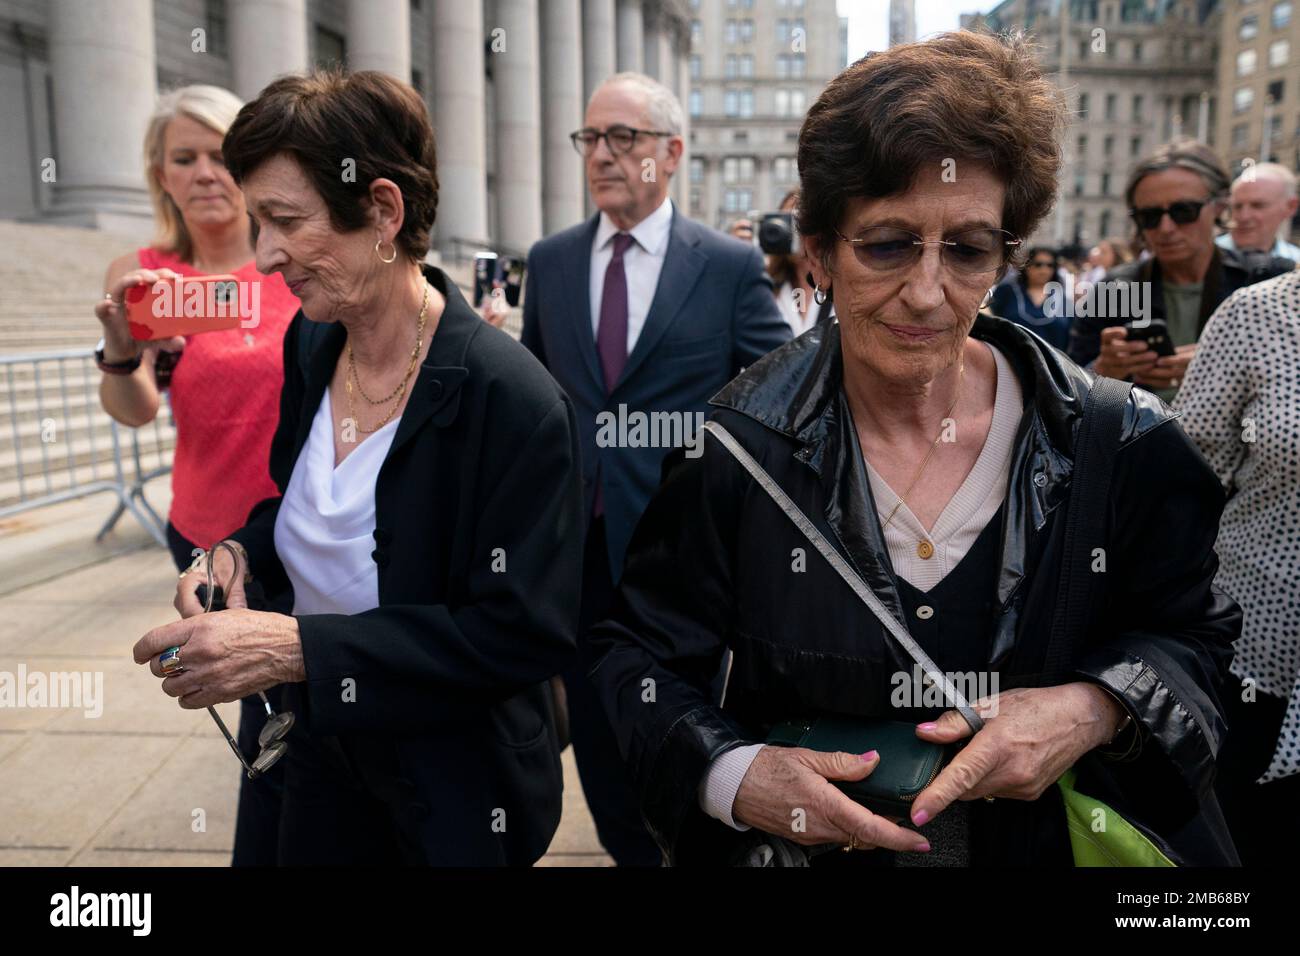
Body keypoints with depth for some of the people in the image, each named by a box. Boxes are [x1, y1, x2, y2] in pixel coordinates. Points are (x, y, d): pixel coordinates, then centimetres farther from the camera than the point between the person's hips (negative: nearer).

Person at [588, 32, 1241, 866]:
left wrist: (1098, 710, -23)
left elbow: (1197, 634, -3)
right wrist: (732, 776, -28)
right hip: (801, 841, 0)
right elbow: (639, 655, -11)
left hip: (1057, 837, 1)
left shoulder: (1120, 445, -16)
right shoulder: (738, 448, -19)